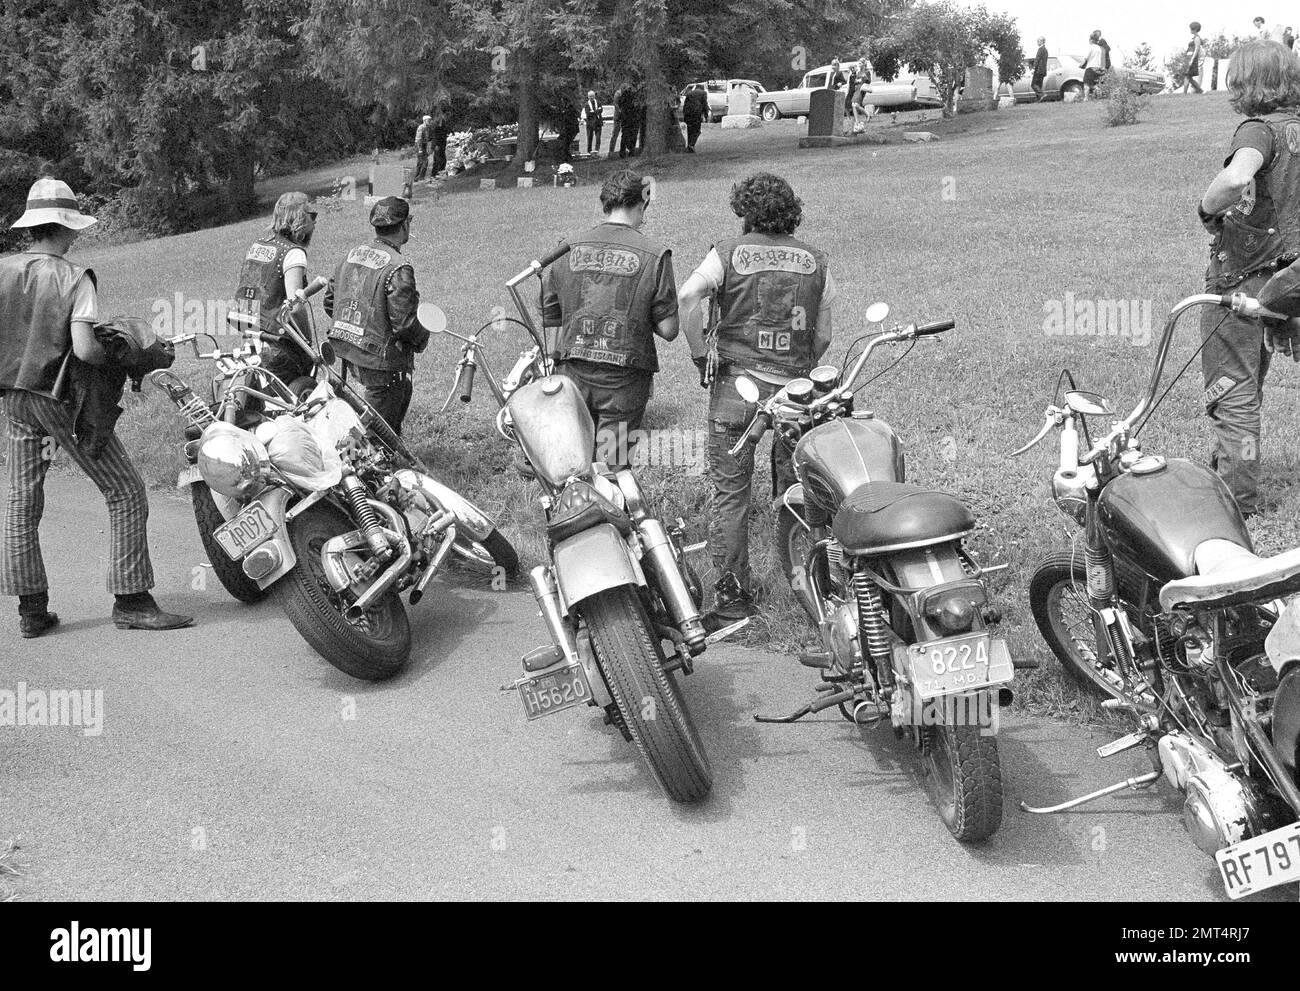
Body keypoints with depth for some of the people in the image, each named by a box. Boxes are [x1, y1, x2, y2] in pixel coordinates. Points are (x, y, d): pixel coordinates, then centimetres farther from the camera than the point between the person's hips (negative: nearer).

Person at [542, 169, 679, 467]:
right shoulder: (654, 255, -8)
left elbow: (553, 324, 7)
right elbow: (668, 330, -7)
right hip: (624, 378, -3)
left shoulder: (569, 250, 3)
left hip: (573, 374, 3)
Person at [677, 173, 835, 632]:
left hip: (734, 385, -2)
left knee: (729, 494, 3)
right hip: (794, 387, 3)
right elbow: (823, 336, 10)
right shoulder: (815, 260, 10)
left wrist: (701, 357, -6)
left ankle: (732, 597, 4)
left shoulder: (728, 252, 1)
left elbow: (687, 297, -15)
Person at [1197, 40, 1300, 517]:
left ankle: (1237, 497, 7)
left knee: (1230, 390, 1)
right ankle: (1223, 467, 36)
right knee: (1249, 385, 21)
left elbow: (1236, 178, -40)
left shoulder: (1260, 130, -18)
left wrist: (1207, 208, -22)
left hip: (1240, 277, -8)